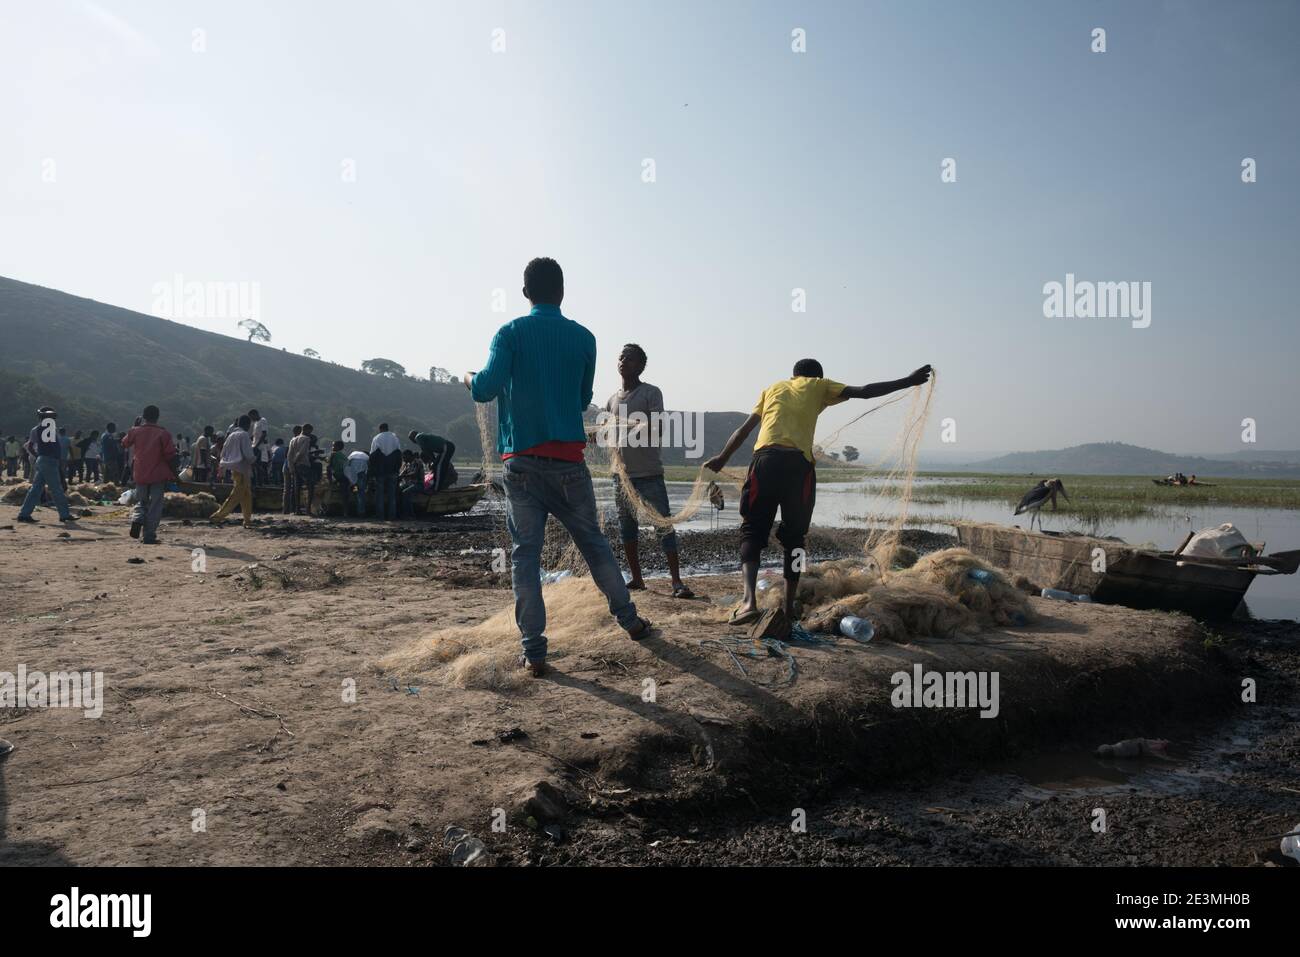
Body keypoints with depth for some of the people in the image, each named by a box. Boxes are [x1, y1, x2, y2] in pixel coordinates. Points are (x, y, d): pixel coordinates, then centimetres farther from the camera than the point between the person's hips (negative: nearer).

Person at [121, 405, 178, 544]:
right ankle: (149, 536, -2)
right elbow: (170, 455, -7)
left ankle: (136, 519, -10)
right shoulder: (163, 434, -7)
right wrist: (174, 472, 4)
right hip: (158, 475, -3)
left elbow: (125, 443, 21)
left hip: (140, 474, 3)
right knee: (154, 506, 2)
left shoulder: (135, 432, 1)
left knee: (141, 501, 20)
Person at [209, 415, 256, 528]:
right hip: (242, 469, -9)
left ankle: (248, 521, 16)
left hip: (234, 468, 9)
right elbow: (248, 454, -17)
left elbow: (223, 453, 15)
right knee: (236, 496, -8)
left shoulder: (231, 435, 14)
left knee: (247, 495, 14)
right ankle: (217, 516, -12)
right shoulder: (243, 435, -11)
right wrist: (254, 459, 2)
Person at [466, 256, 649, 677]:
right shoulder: (583, 338, 5)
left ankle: (533, 652, 0)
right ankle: (630, 620, 28)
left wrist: (470, 378, 8)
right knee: (594, 543, 15)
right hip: (568, 463, 1)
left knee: (525, 554, 2)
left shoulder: (510, 333, -2)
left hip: (521, 464, -1)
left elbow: (486, 389, -14)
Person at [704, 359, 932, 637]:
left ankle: (749, 599, -14)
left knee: (752, 530, 6)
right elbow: (864, 391, 14)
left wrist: (721, 458, 36)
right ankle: (788, 609, 8)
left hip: (765, 459, 1)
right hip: (799, 464, -1)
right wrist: (908, 381, 19)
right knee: (794, 537, 11)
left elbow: (745, 429, 28)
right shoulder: (819, 386, 24)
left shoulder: (773, 388, 29)